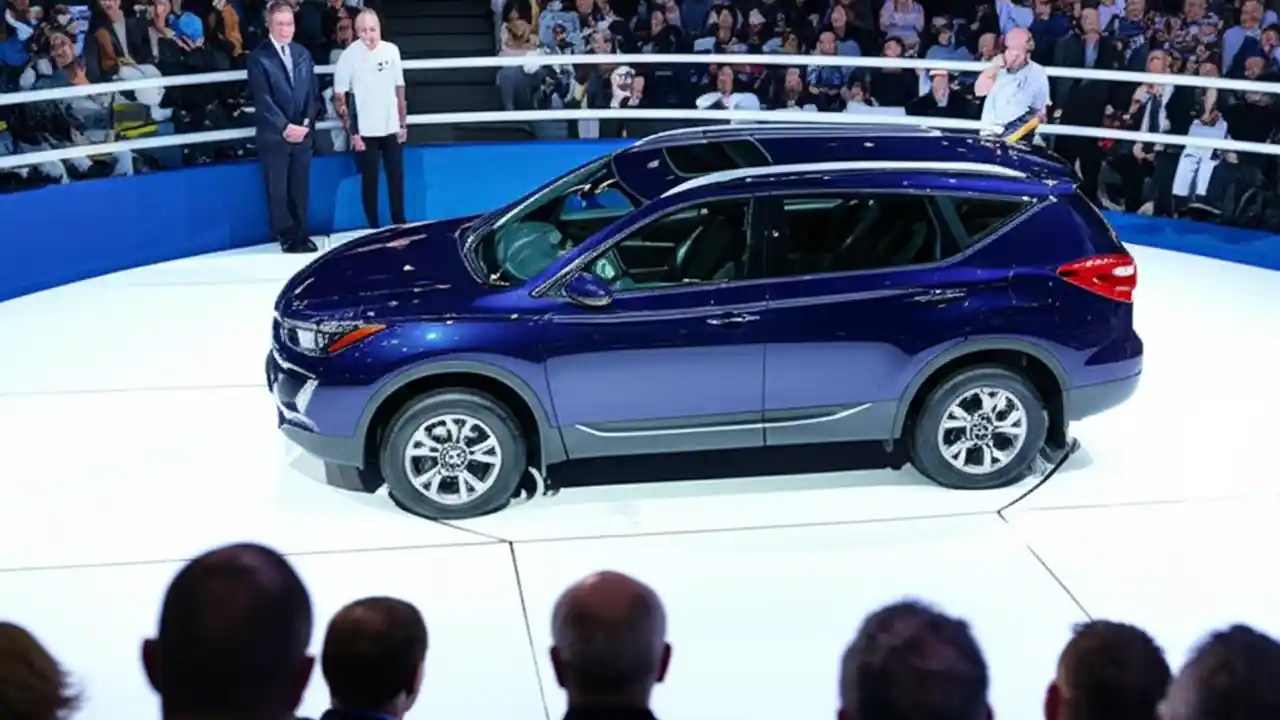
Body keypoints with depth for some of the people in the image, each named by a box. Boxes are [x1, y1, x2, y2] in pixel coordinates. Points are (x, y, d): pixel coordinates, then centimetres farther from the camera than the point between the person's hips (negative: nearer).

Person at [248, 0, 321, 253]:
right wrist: (285, 127, -19)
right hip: (274, 136, -4)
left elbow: (312, 92, 10)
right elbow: (263, 99, -12)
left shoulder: (303, 54, 11)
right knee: (278, 190, 2)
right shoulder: (258, 57, -5)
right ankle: (286, 236, 12)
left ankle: (300, 235, 16)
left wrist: (307, 123, -5)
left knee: (300, 188, 7)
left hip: (302, 133, 4)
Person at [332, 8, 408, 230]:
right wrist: (352, 132, -11)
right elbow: (339, 97, -8)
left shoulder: (391, 50, -2)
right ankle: (374, 227, 12)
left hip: (391, 127, 3)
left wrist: (402, 123, 7)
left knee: (396, 177, 10)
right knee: (370, 179, 3)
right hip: (365, 131, -3)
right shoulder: (349, 55, -12)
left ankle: (400, 224, 22)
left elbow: (399, 88, 7)